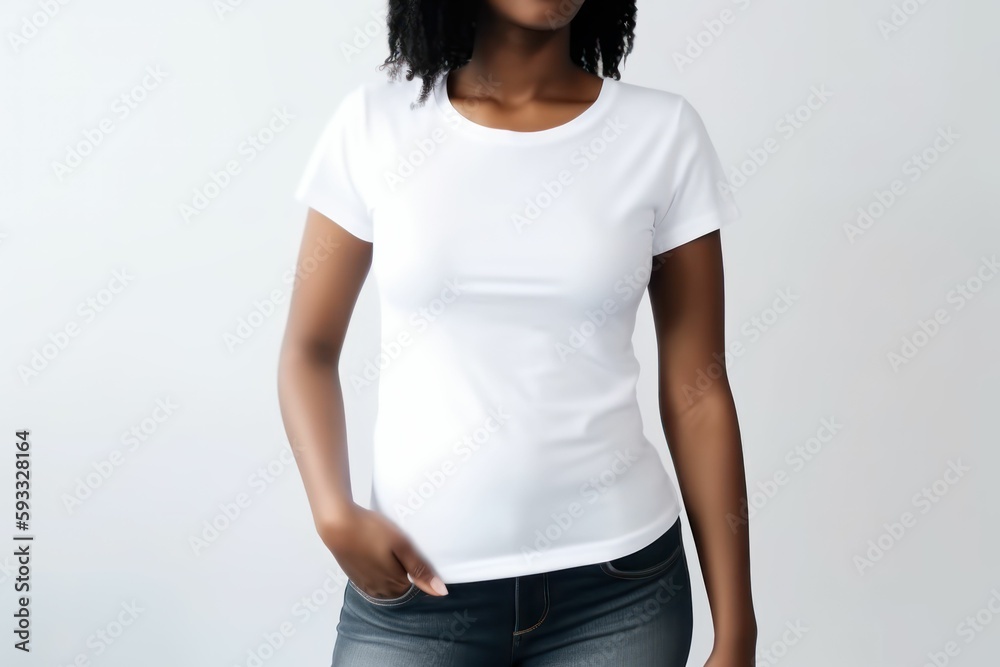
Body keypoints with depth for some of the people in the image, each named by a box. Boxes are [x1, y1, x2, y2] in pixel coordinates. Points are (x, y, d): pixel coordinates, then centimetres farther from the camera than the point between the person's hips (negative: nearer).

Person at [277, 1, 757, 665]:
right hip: (414, 584, 1)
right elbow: (310, 347, 3)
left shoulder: (664, 133, -4)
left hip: (618, 583, 1)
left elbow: (696, 389, -3)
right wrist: (335, 513, -13)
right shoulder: (375, 123, -3)